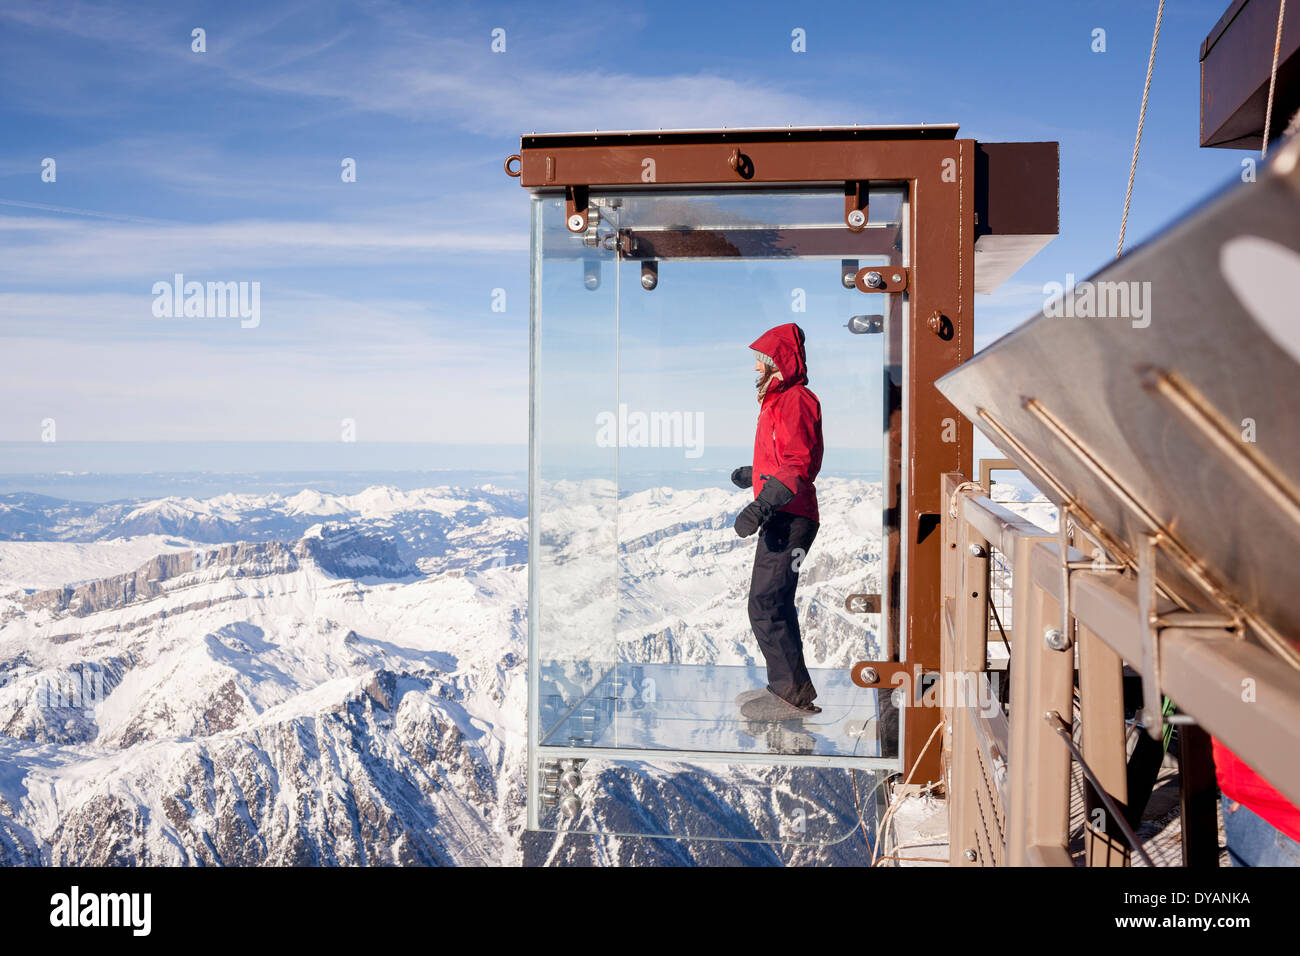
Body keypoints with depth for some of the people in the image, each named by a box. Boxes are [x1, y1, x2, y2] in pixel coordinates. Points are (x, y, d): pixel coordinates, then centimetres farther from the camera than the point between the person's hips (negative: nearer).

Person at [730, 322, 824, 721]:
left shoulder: (794, 401, -13)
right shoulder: (779, 401, 18)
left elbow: (798, 465, -24)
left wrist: (761, 506, -33)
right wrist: (753, 475, 43)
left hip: (788, 520, -11)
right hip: (781, 519, 11)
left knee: (764, 606, -12)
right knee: (776, 605, 17)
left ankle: (797, 696, -5)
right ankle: (786, 687, 27)